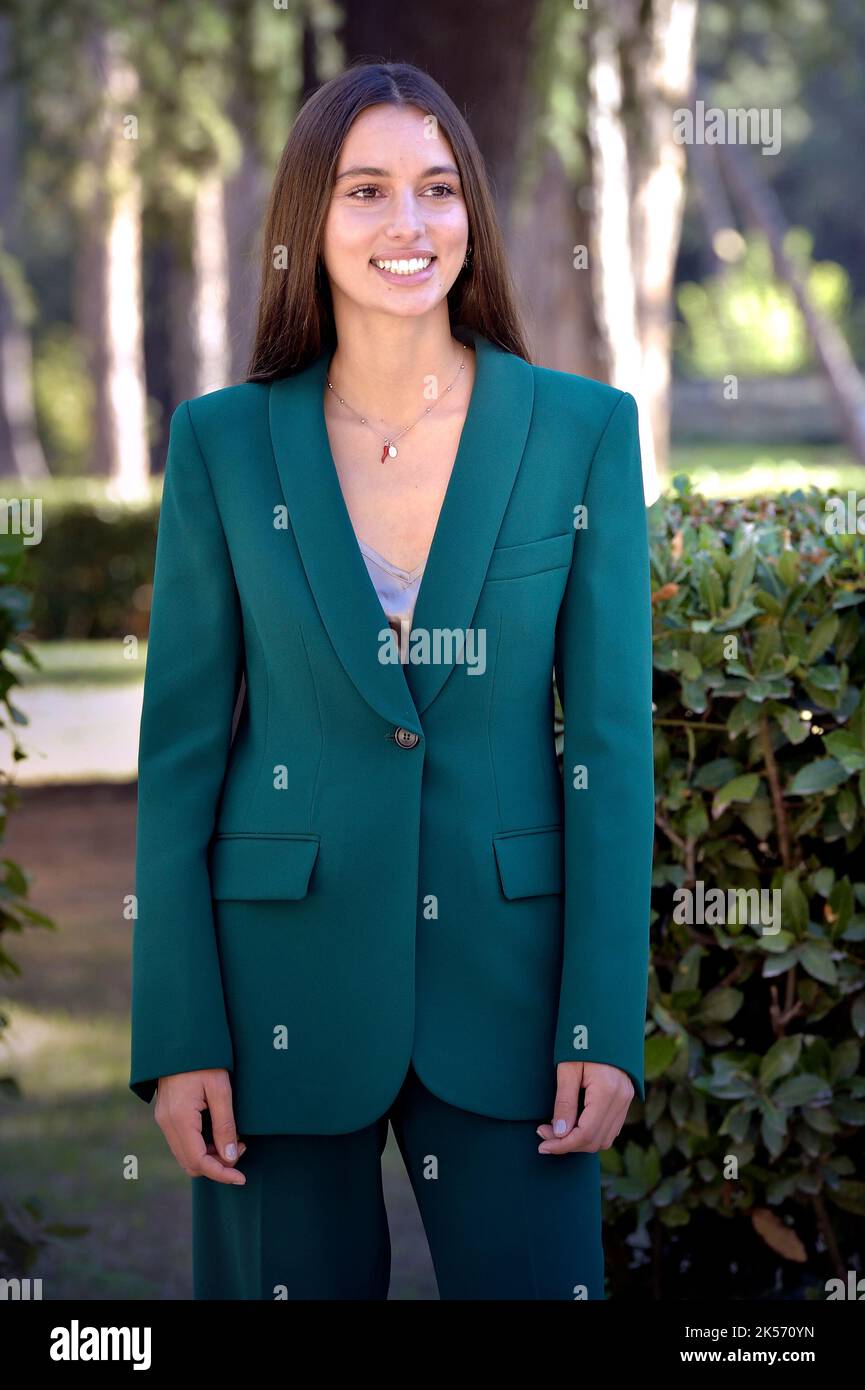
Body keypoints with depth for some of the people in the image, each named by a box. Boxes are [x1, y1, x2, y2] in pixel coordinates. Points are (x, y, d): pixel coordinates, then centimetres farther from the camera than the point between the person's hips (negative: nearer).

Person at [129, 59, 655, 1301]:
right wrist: (178, 1037, -4)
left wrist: (606, 1024, -6)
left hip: (503, 979, 0)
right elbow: (181, 747, 1)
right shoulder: (224, 443, 0)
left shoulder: (583, 430, 0)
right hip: (284, 991, 0)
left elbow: (612, 736, -1)